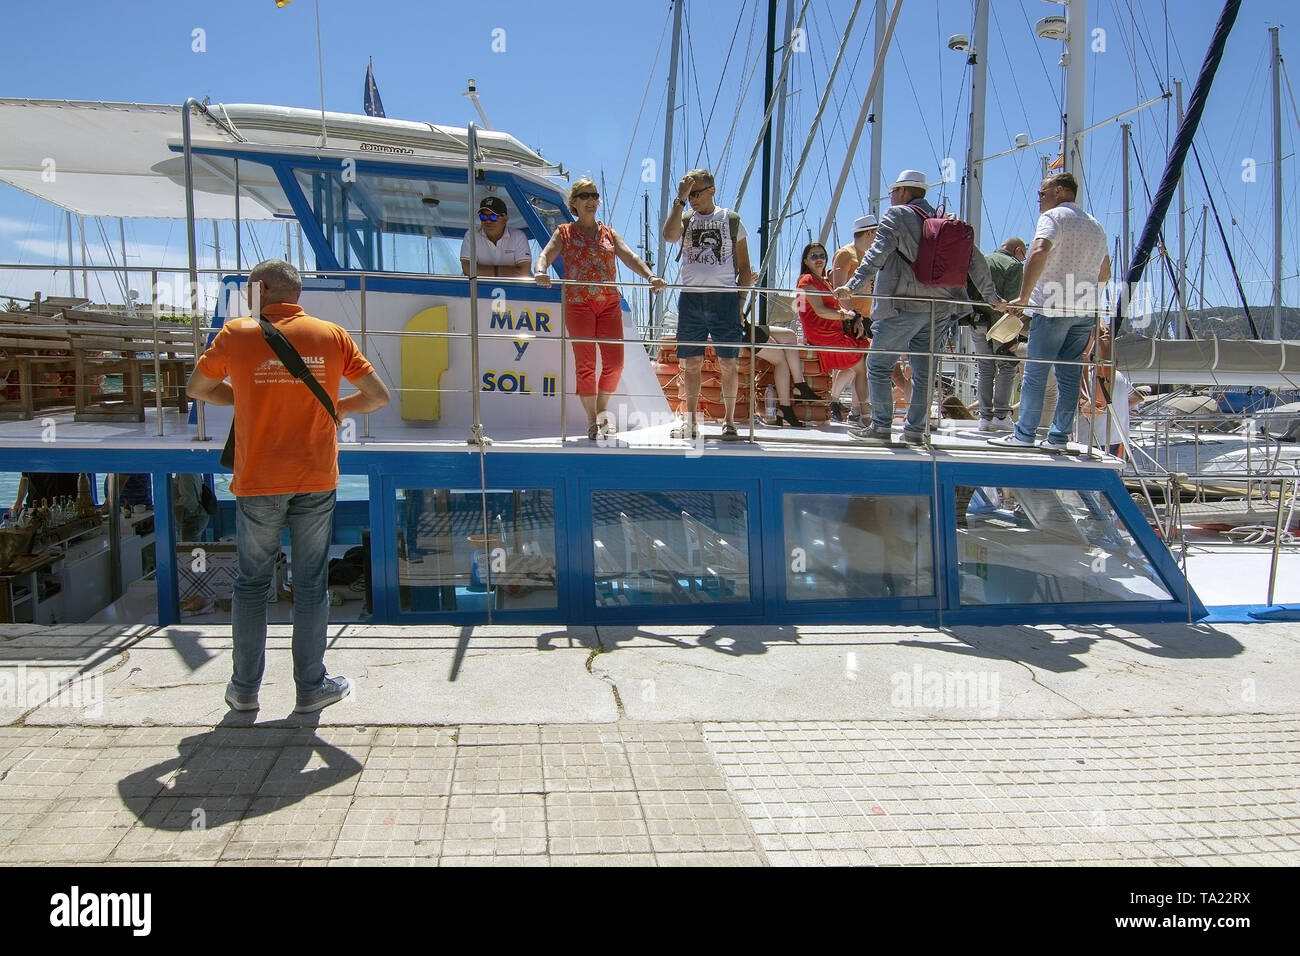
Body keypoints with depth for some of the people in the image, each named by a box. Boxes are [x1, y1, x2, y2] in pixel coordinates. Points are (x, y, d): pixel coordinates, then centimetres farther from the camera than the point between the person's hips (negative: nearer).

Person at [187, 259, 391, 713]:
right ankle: (311, 686, 17)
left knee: (251, 583, 13)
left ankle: (244, 688, 21)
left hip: (257, 483, 0)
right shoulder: (332, 336, 0)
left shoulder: (236, 334, -2)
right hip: (316, 481, 1)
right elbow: (379, 396, 3)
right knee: (310, 584, 9)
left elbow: (196, 389, 11)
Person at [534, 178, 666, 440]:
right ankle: (592, 419, 7)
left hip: (610, 302, 3)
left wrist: (650, 276, -16)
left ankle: (602, 409, 17)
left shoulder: (609, 233, 17)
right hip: (578, 302, -3)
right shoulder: (564, 232, 9)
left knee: (615, 361, -5)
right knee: (585, 364, -4)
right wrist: (540, 271, -30)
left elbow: (629, 257, 3)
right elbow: (546, 255, -6)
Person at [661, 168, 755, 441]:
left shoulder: (732, 220, 9)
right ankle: (691, 421, 12)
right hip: (691, 298, 1)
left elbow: (744, 266, 9)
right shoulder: (685, 220, 11)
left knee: (729, 362, -2)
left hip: (724, 298, -1)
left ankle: (729, 421, 8)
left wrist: (740, 299, -1)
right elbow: (669, 236, -13)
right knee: (691, 363, 3)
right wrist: (679, 200, -11)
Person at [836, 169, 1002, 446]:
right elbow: (975, 260, 14)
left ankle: (881, 427, 1)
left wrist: (852, 285, -24)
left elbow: (877, 254, -16)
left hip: (904, 305, -6)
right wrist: (992, 298, 20)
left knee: (878, 365, 3)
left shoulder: (897, 215, -1)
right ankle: (915, 431, 14)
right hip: (938, 309, 6)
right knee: (923, 370, 12)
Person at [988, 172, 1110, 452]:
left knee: (1035, 372, -3)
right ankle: (1059, 437, 6)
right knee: (1070, 375, 6)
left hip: (1051, 307, -7)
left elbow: (1039, 252, -23)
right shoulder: (1096, 226, 20)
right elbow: (1104, 274, 25)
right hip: (1085, 312, 7)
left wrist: (1023, 297, -21)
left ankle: (1024, 434, -1)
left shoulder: (1054, 216, -4)